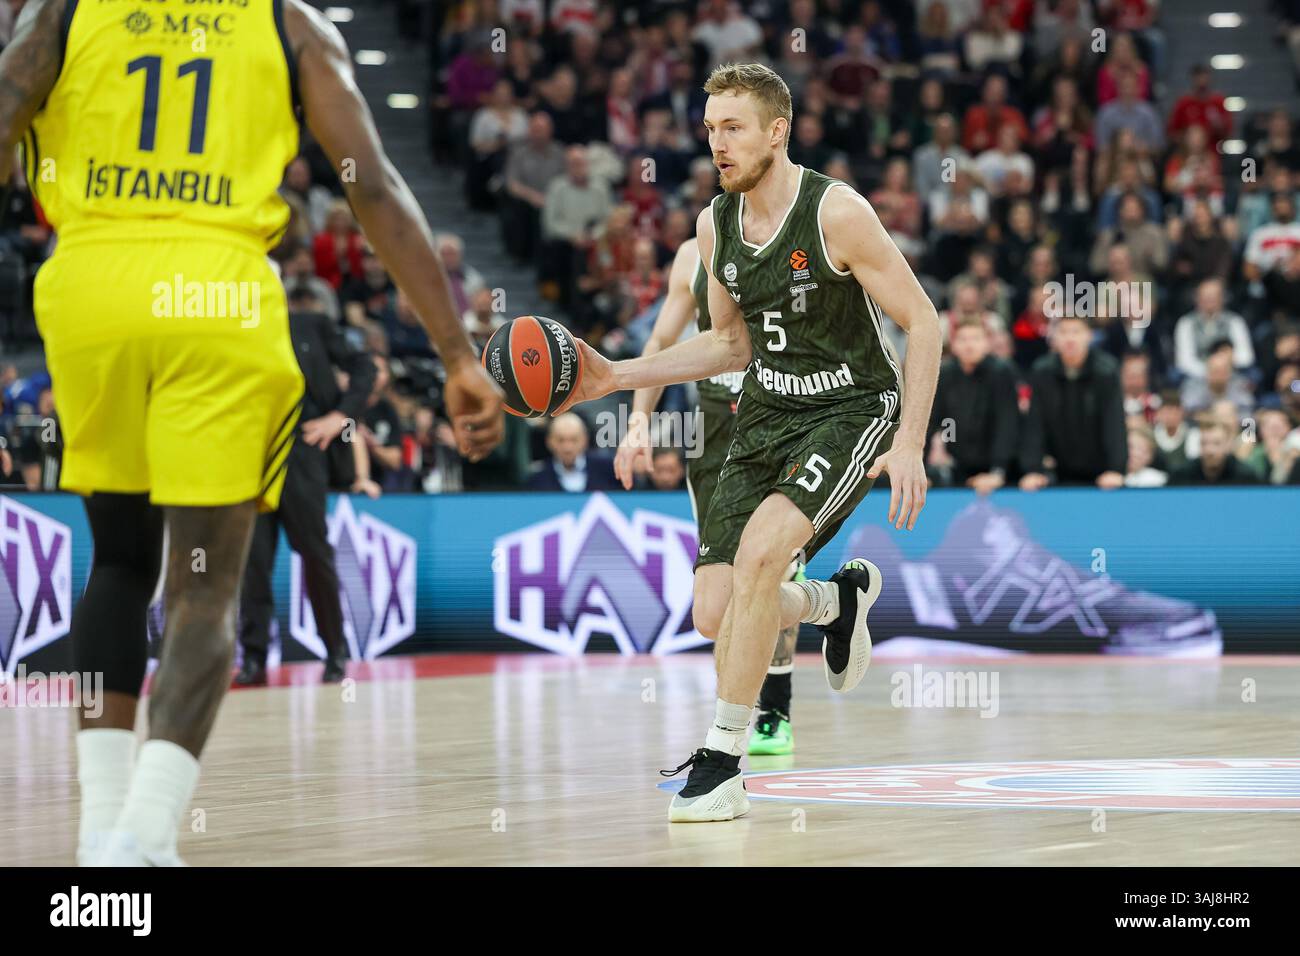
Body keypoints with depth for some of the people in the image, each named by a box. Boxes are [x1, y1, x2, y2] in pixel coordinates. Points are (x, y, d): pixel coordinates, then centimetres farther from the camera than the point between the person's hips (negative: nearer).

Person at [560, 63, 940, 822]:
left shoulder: (836, 212, -17)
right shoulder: (716, 226, 2)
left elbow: (922, 321, -13)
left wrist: (910, 443, -20)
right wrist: (615, 377, 7)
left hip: (853, 411, -7)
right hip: (768, 417, 7)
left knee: (761, 547, -30)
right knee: (716, 611, -3)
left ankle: (723, 763, -20)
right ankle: (839, 599, 32)